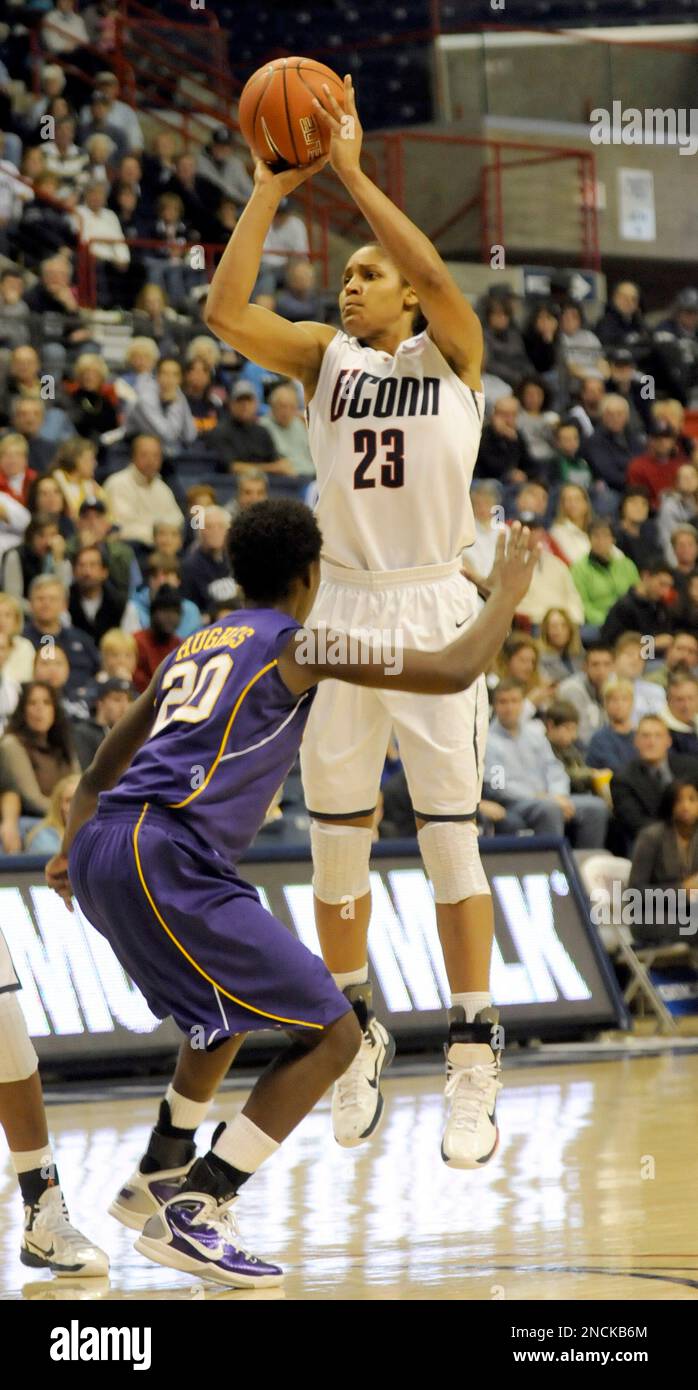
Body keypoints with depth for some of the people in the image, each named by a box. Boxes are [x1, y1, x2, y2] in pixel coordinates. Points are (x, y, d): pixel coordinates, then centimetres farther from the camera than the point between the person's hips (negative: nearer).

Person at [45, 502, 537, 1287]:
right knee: (332, 1034, -6)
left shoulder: (193, 649, 26)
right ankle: (190, 1214, -11)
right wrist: (506, 594, 15)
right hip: (162, 858, -9)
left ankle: (158, 1179, 36)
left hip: (104, 847, 9)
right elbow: (453, 673, -1)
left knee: (233, 1003, 34)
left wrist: (73, 848, 44)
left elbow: (102, 770, 34)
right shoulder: (297, 644, 3)